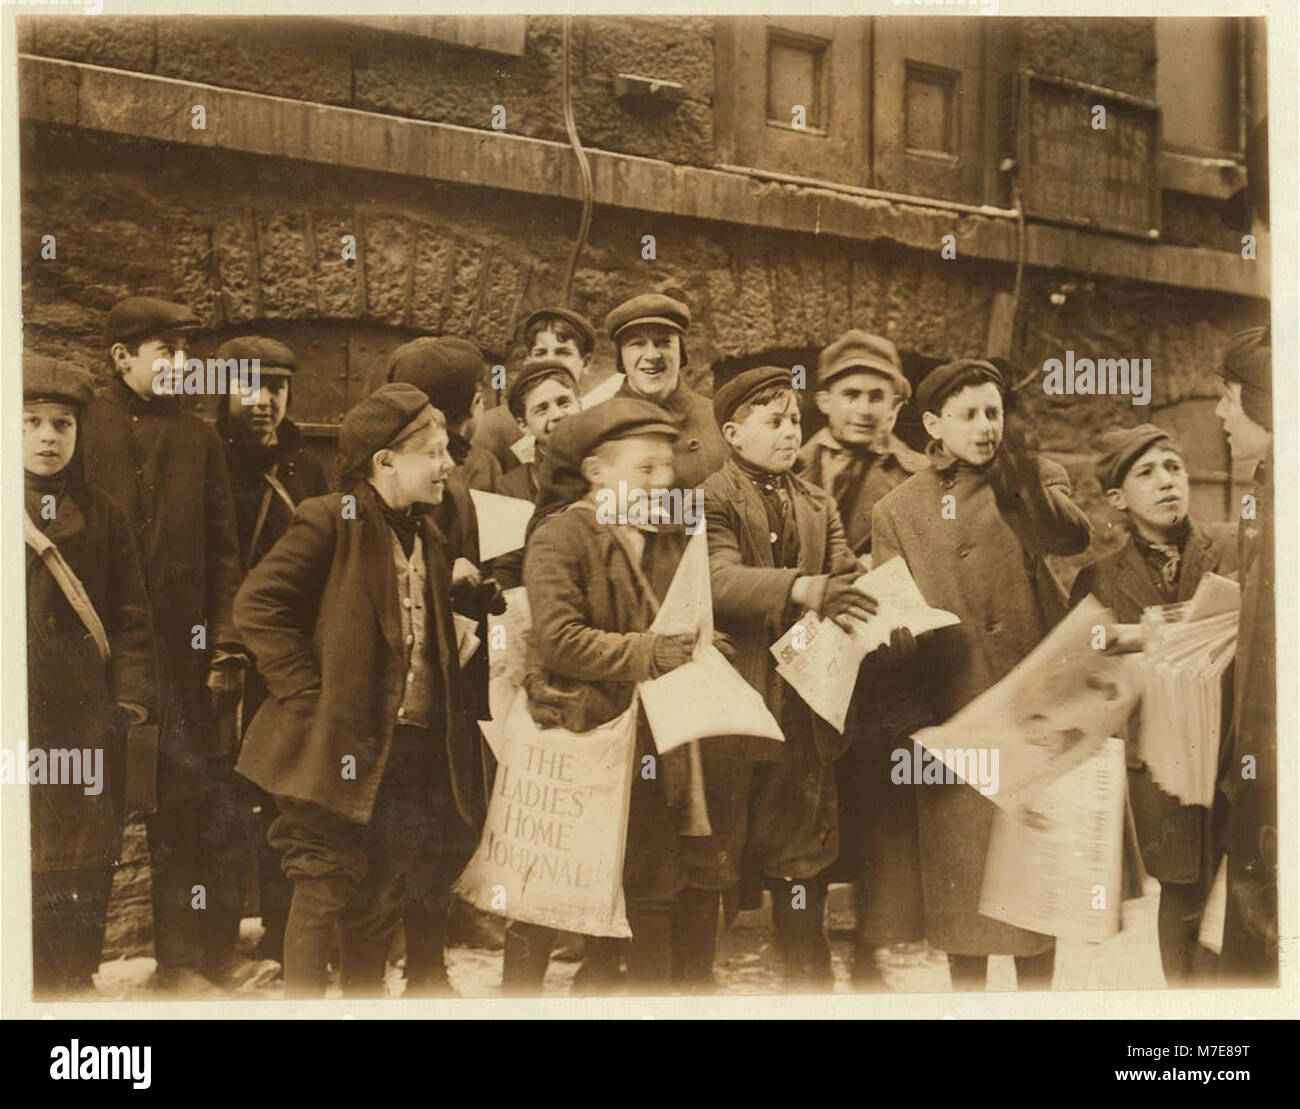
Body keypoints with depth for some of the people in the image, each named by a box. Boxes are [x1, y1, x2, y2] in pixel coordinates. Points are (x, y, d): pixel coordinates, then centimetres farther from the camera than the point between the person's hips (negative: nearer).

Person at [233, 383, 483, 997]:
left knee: (378, 903, 14)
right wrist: (308, 696, -16)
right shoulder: (329, 521, -9)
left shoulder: (427, 534, 15)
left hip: (417, 750, 7)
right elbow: (258, 604, -15)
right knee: (322, 898, -2)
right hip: (344, 747, -7)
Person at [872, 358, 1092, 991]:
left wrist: (1013, 476, -26)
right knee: (964, 875, 3)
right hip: (957, 713, 0)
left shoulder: (1034, 479, 8)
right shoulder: (898, 511, 9)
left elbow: (1073, 538, -13)